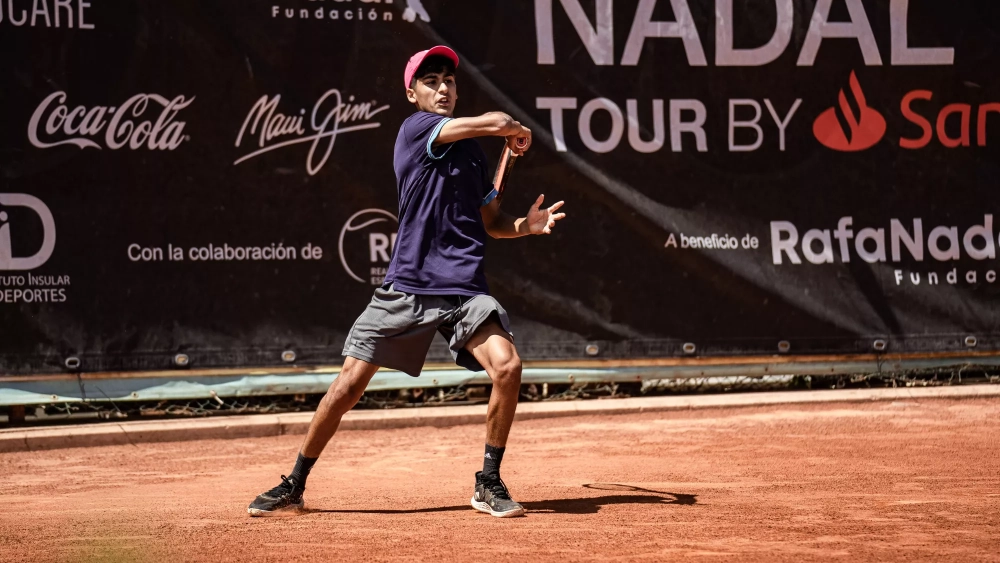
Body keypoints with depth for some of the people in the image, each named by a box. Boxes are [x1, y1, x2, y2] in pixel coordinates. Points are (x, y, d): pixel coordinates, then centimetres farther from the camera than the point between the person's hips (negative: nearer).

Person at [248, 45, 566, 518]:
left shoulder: (471, 149, 15)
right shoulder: (415, 128, -5)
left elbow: (492, 221, 23)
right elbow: (497, 123, -13)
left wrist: (526, 225, 3)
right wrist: (519, 133, 8)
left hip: (465, 289, 4)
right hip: (407, 287, -4)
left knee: (507, 366, -18)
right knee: (348, 384, -2)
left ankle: (489, 483, 0)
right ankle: (293, 485, 16)